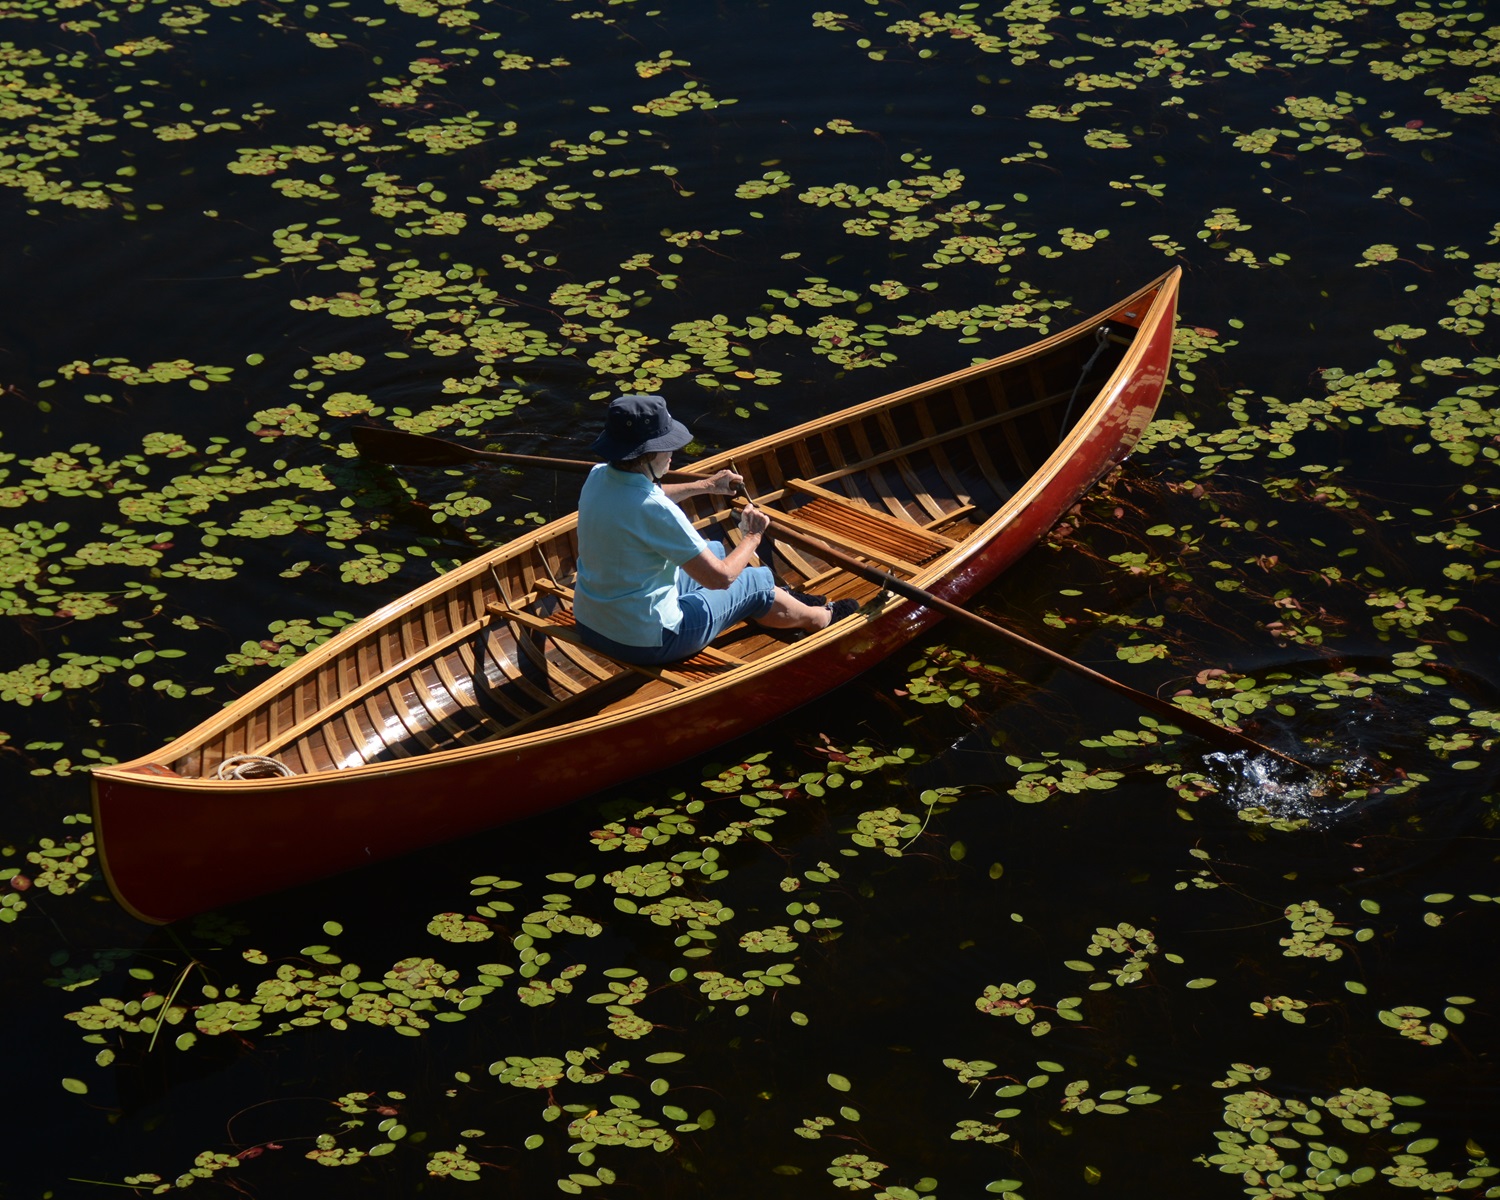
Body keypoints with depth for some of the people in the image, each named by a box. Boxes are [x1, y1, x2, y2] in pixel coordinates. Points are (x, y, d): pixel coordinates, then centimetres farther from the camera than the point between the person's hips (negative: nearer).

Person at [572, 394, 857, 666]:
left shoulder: (597, 477, -7)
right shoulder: (655, 510, -32)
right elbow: (720, 577, -22)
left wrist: (703, 486, 25)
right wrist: (753, 537, -4)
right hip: (646, 643, -8)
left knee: (714, 551, 26)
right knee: (757, 582, 13)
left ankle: (785, 600, 49)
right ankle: (819, 618, 42)